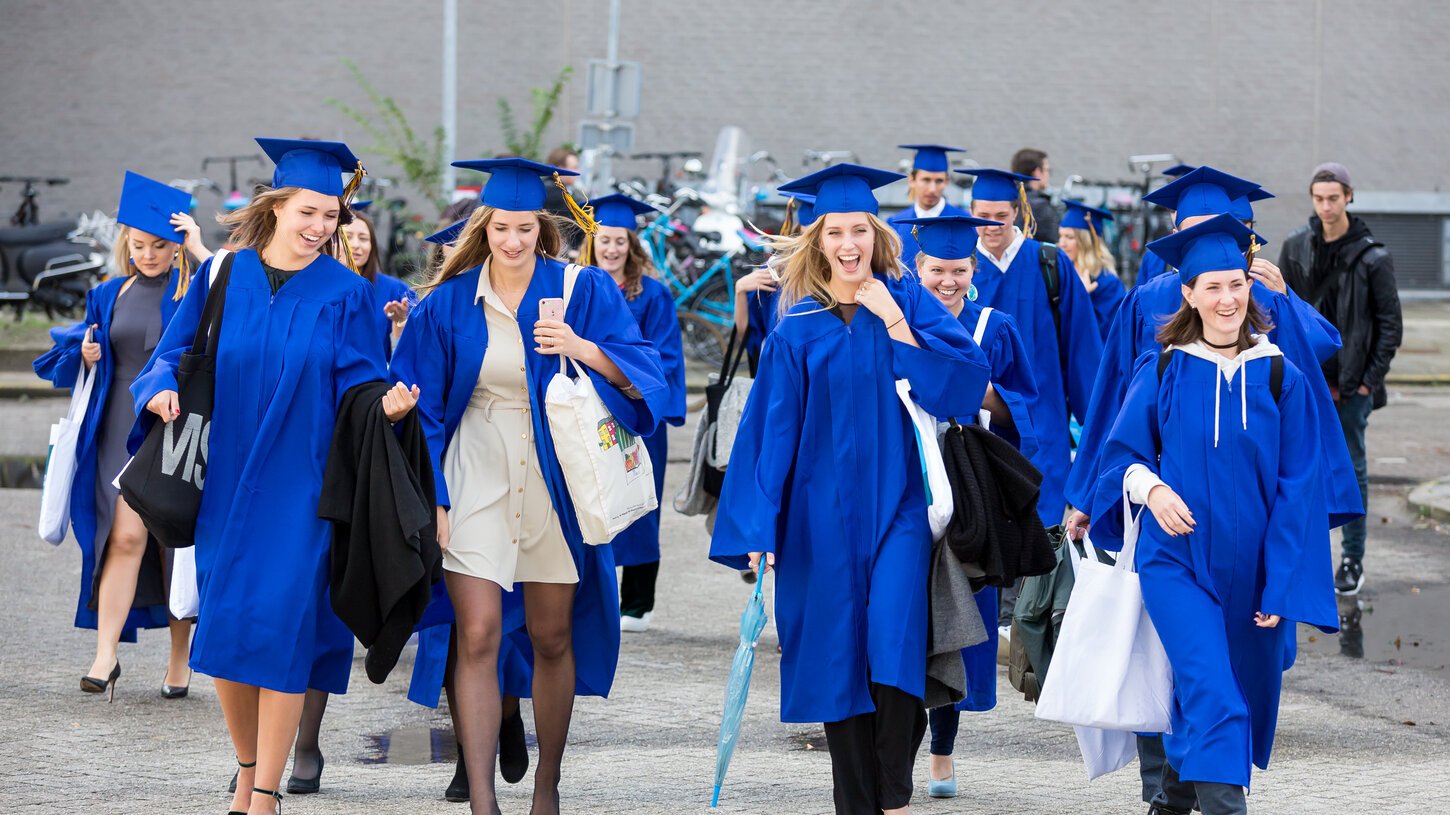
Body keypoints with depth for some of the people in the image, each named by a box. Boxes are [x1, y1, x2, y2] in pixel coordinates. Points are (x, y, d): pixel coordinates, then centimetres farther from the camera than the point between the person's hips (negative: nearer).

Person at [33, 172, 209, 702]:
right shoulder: (110, 296, 11)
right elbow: (72, 355, 19)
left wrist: (200, 250, -19)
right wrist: (86, 356, -3)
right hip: (122, 432, 2)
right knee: (126, 535, -11)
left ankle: (180, 659, 12)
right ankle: (106, 655, -12)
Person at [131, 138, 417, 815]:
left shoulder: (345, 295, 0)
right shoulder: (223, 278, 5)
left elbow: (356, 386, -2)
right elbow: (177, 352, 7)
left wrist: (384, 405, -24)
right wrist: (164, 391, -14)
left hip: (299, 486, -2)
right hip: (226, 479, 3)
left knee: (279, 629, -8)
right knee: (225, 627, 5)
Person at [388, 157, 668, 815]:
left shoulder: (583, 291, -1)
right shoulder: (449, 304, 1)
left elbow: (643, 379, -8)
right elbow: (422, 408, 4)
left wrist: (585, 350, -25)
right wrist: (431, 498, -4)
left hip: (555, 482, 1)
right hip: (476, 483, 0)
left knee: (552, 639, 8)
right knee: (478, 636, -10)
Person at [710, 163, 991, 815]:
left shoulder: (908, 304, 2)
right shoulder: (798, 329, 2)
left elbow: (967, 381, -9)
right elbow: (772, 431, 1)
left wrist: (896, 325, -15)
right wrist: (758, 528, -4)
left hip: (896, 507, -1)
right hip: (823, 513, 1)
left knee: (893, 644, -15)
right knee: (838, 656, 3)